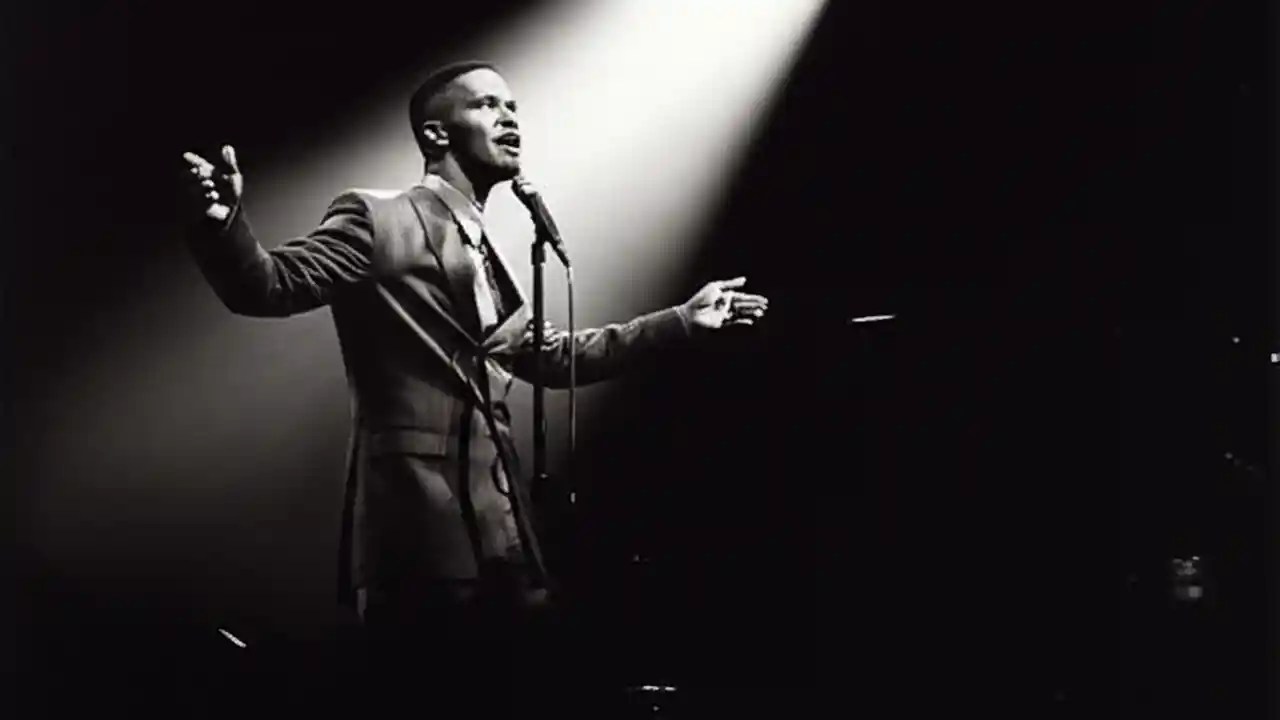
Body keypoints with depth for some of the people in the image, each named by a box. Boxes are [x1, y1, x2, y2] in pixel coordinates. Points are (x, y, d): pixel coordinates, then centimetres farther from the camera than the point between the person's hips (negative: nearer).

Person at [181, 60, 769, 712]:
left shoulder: (484, 253, 21)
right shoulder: (378, 219, -2)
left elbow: (552, 356, 28)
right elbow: (265, 287, -11)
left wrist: (683, 320, 27)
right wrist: (221, 220, -33)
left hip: (496, 529, 8)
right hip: (421, 526, -8)